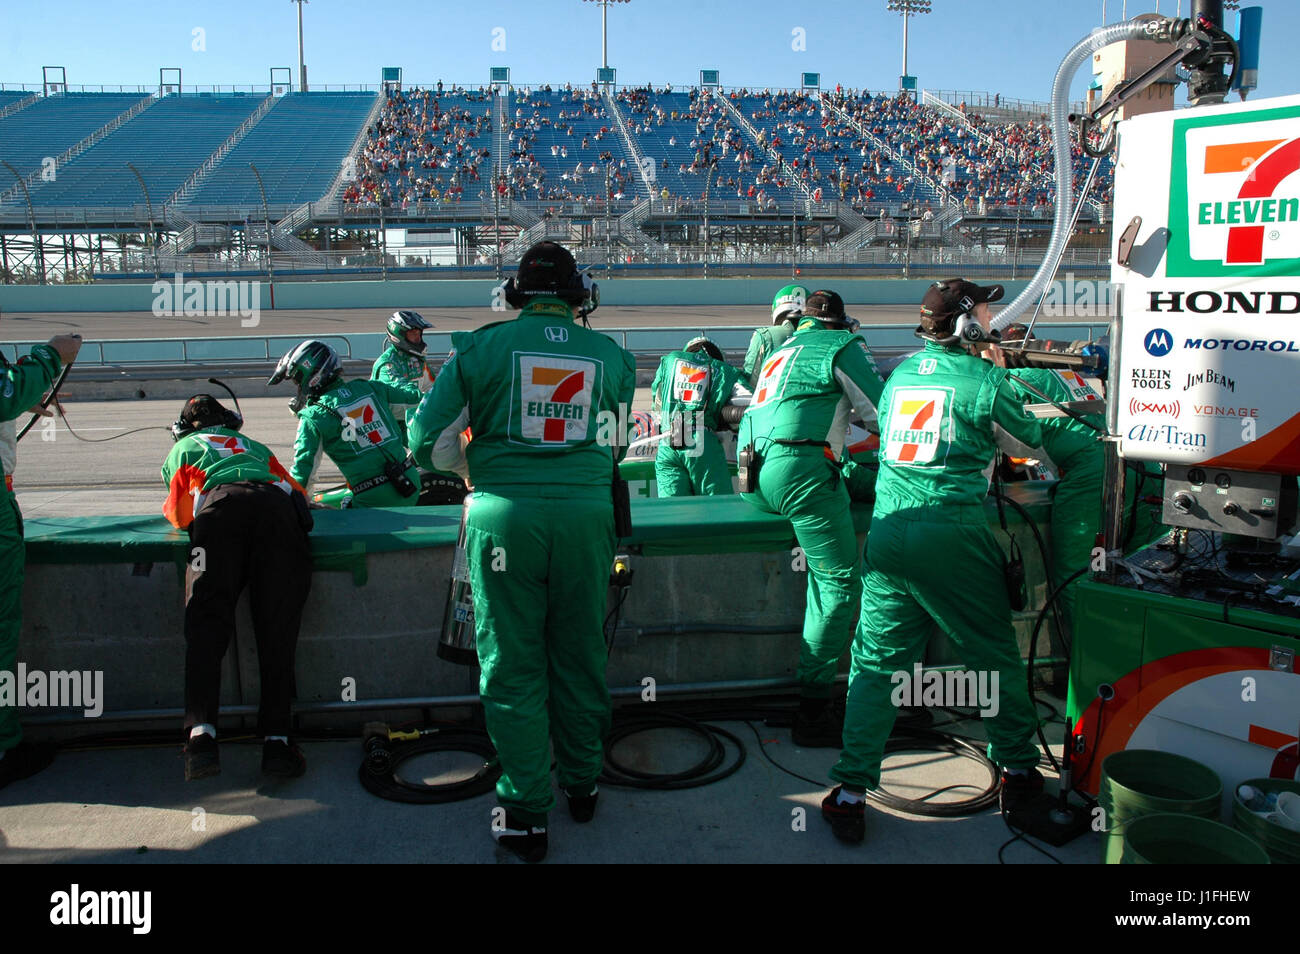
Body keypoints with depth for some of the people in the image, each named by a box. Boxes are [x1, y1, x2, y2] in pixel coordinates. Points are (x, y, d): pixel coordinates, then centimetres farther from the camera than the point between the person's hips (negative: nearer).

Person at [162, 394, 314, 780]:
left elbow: (180, 513, 21)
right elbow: (296, 491, 36)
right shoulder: (254, 446, 43)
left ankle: (201, 733, -28)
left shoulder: (183, 448, 34)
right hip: (277, 507, 2)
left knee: (207, 623, -10)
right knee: (277, 631, -6)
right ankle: (276, 740, -17)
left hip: (222, 507, -2)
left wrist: (171, 512, 43)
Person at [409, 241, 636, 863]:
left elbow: (429, 443, 0)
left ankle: (526, 814, 13)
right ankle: (582, 784, 31)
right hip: (586, 514, 2)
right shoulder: (610, 355, 6)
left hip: (505, 514, -2)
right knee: (579, 654, 16)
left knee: (512, 664, 7)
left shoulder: (482, 346, 0)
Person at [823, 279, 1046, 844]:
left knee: (876, 661, 8)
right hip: (953, 533, -4)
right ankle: (1018, 769, 30)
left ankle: (850, 789, 6)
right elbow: (1030, 437, 12)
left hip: (887, 531, 4)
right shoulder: (984, 379, -3)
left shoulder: (899, 374, 12)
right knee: (995, 655, 14)